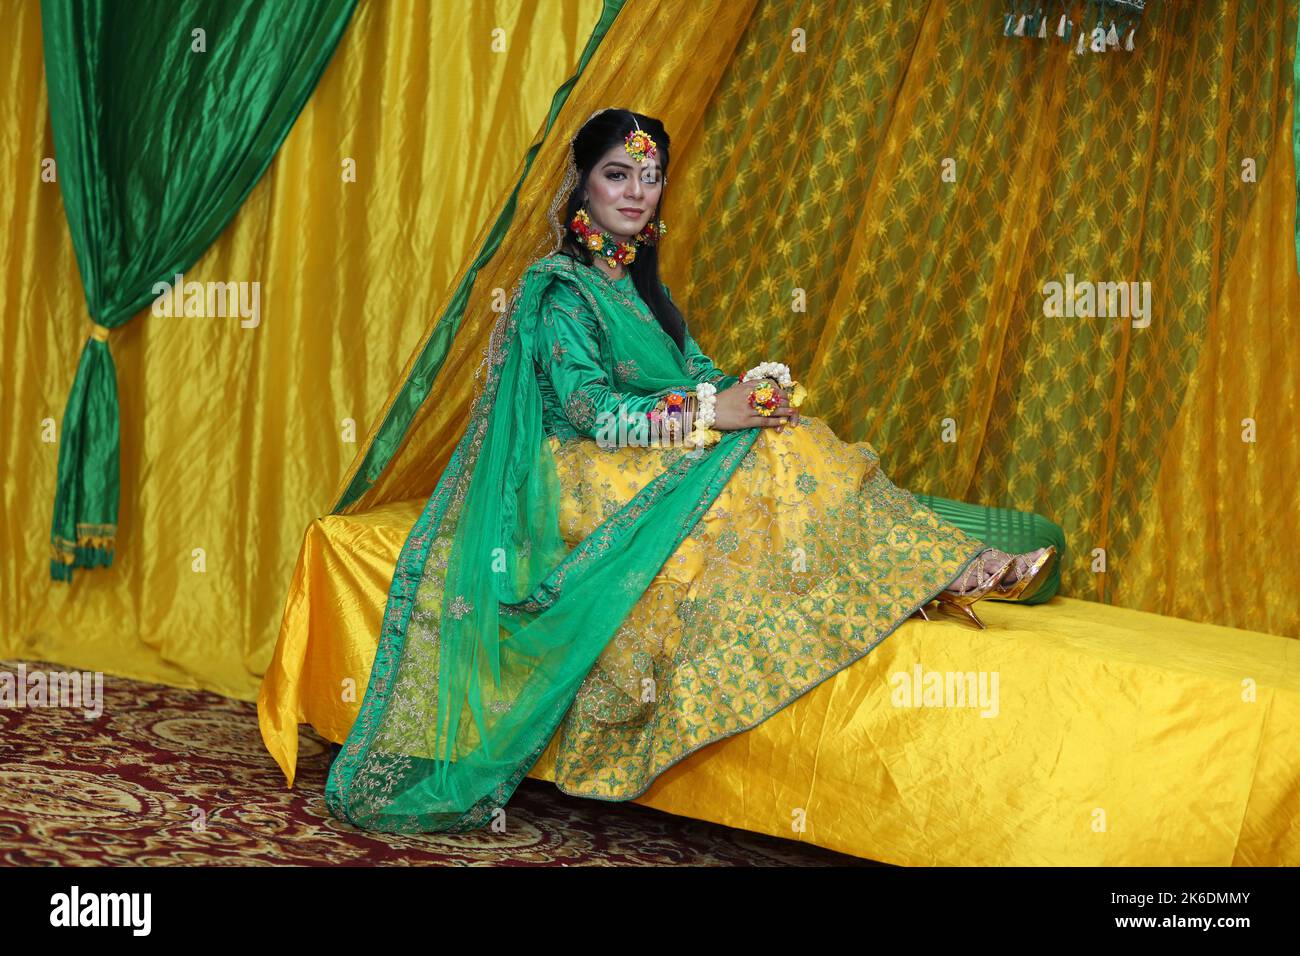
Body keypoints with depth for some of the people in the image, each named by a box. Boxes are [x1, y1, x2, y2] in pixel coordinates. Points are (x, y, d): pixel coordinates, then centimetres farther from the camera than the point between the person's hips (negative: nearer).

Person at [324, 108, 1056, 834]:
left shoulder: (638, 281, 19)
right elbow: (588, 409, -18)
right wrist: (707, 413, -24)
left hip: (648, 467, 7)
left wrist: (746, 389, -12)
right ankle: (945, 569, -27)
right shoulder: (562, 288, -7)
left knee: (785, 443, -19)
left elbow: (694, 370, 11)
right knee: (781, 457, -26)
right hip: (584, 477, -7)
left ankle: (952, 566, -28)